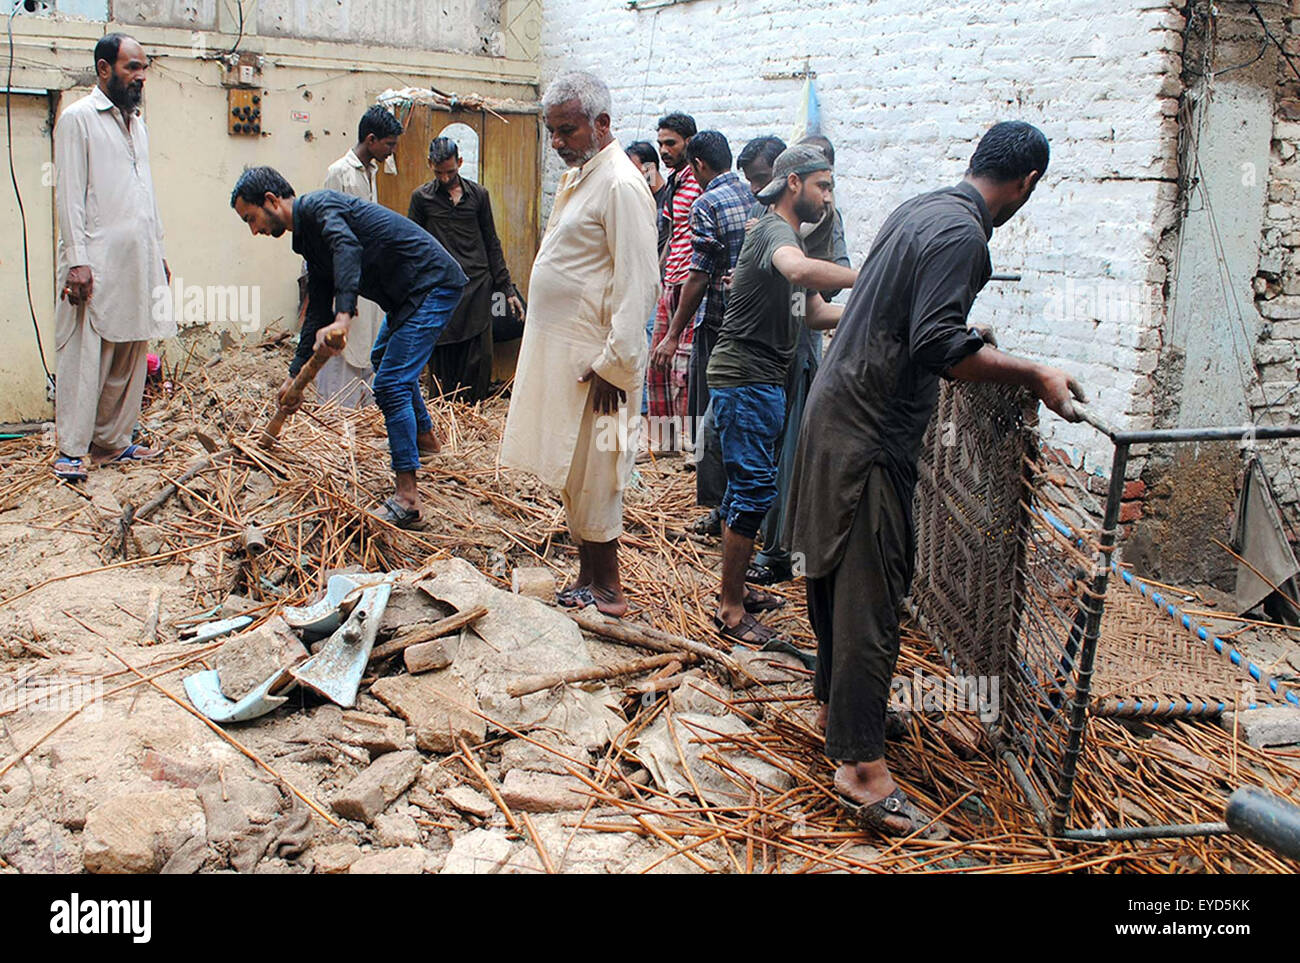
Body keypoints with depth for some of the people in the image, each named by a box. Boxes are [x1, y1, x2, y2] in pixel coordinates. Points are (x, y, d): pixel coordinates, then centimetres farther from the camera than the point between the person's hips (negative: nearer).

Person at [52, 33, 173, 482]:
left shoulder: (137, 124, 20)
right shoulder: (78, 118, -2)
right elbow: (69, 194, -8)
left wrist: (159, 253, 19)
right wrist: (77, 259, -16)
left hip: (138, 261, 7)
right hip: (97, 263, -7)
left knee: (130, 354, 7)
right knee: (84, 354, -6)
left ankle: (113, 441, 15)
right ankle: (72, 449, -2)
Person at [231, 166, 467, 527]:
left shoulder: (319, 206, -15)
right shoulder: (308, 239, 15)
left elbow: (348, 248, -37)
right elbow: (318, 311, 19)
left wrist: (343, 318, -49)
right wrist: (295, 375, 19)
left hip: (434, 284, -11)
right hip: (408, 293, 11)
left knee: (390, 383, -16)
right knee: (384, 358, 31)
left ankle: (406, 500, -15)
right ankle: (424, 437, 50)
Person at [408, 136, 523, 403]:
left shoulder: (478, 194, 11)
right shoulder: (421, 197, 7)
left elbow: (491, 243, 14)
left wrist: (507, 289, 10)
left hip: (477, 287, 1)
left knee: (481, 357, -6)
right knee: (442, 362, 0)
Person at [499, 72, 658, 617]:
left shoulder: (621, 187, -15)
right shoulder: (576, 177, 16)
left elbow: (638, 285, -20)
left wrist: (614, 366, -20)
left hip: (592, 362, -9)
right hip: (557, 352, 9)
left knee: (589, 479, -1)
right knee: (570, 476, 15)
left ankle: (606, 590, 12)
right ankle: (588, 578, 26)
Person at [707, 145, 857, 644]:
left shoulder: (789, 235, 20)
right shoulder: (775, 230, -14)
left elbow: (814, 313, 18)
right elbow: (800, 270, -40)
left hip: (763, 382, 11)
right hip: (744, 379, -11)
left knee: (746, 485, 16)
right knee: (753, 488, -8)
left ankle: (734, 588, 28)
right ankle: (731, 609, 0)